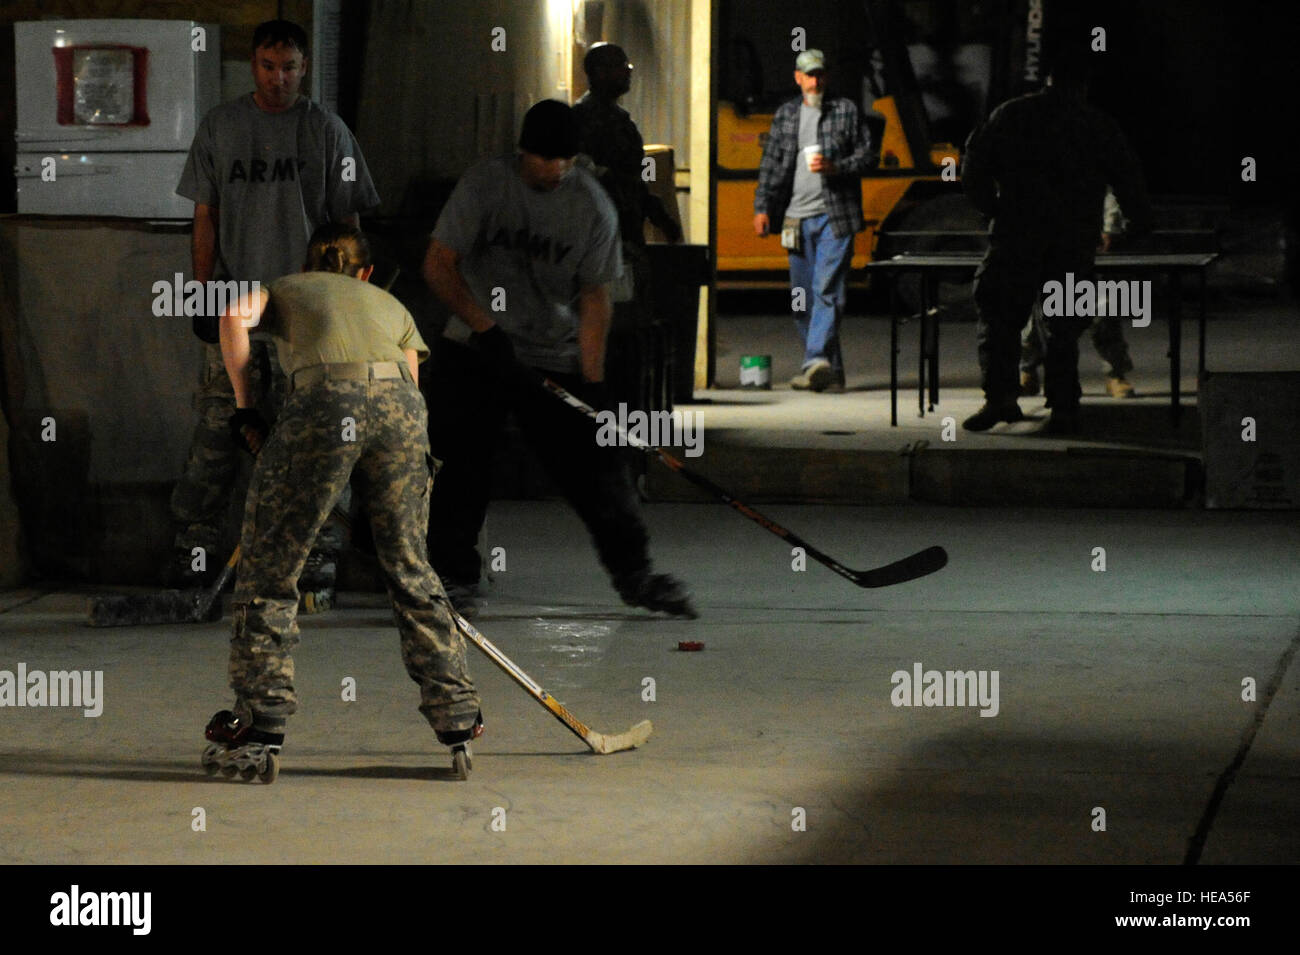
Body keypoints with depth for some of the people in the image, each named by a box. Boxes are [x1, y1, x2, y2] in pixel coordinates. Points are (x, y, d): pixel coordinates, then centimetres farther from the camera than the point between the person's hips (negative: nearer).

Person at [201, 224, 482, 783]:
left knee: (269, 566, 5)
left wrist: (244, 407, 14)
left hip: (324, 401, -3)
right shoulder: (392, 306, 37)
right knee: (408, 565, 17)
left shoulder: (281, 290, 30)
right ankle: (455, 712, 19)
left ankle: (258, 731, 3)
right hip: (401, 403, 3)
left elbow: (234, 317, 7)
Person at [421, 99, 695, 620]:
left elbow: (593, 299, -1)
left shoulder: (594, 208, -5)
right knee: (462, 465, -7)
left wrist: (592, 383, -7)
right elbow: (438, 264, -11)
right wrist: (485, 328, -20)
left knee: (596, 463, -1)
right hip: (475, 352, -1)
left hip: (558, 358, 1)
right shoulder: (485, 183, -10)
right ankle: (454, 577, 4)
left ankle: (633, 574, 11)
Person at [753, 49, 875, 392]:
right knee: (802, 298, 4)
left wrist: (835, 167, -14)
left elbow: (866, 155, 3)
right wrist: (762, 206, 6)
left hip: (835, 216, -4)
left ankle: (817, 361, -25)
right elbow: (771, 164, 16)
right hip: (798, 218, 4)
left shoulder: (846, 110, 6)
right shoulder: (785, 115, 15)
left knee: (826, 289, -16)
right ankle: (831, 372, 12)